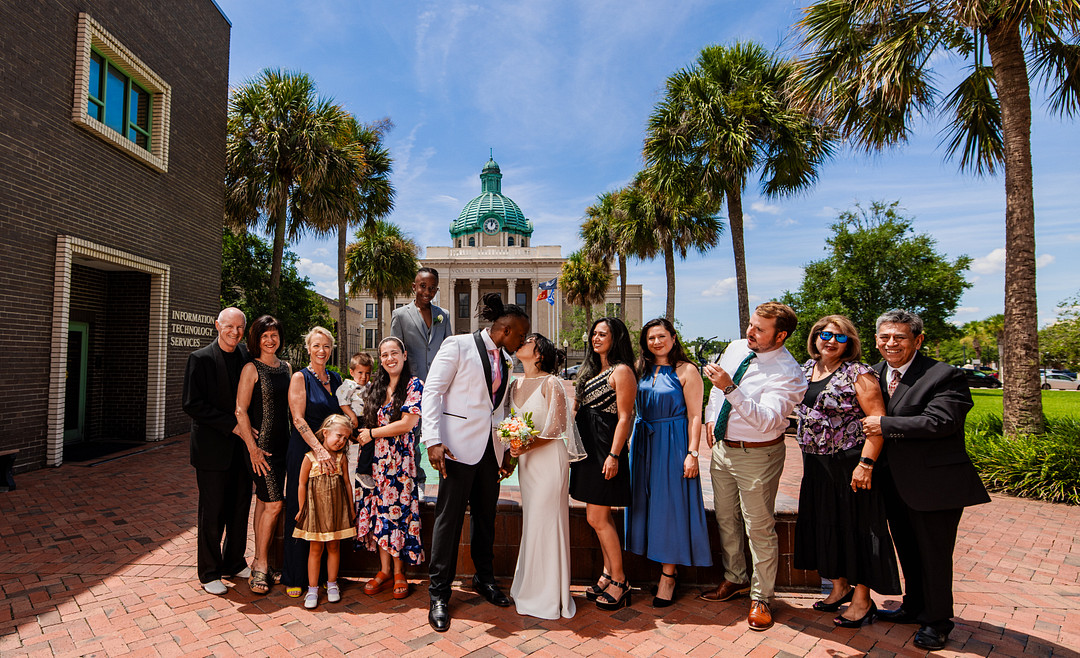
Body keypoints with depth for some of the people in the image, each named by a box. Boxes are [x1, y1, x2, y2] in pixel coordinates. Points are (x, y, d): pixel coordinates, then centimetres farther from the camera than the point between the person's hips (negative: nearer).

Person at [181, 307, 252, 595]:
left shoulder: (247, 357, 6)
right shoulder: (200, 359, -8)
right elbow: (192, 404, -13)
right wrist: (231, 425, -18)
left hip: (242, 447, 5)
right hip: (213, 448, -4)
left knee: (240, 508, 13)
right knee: (213, 512, 5)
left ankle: (234, 562, 30)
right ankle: (209, 571, 21)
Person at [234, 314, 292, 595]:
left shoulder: (286, 368, 12)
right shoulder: (252, 368, -8)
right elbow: (240, 410, -11)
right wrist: (253, 448, -14)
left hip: (281, 444, 6)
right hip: (261, 445, -6)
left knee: (264, 502, 13)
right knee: (274, 503, -8)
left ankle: (259, 560, 23)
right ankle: (262, 564, 7)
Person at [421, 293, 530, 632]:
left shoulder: (505, 360, 13)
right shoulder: (458, 346, -7)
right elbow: (432, 391, -10)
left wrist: (506, 449, 10)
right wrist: (433, 440, -18)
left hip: (491, 448, 6)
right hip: (459, 445, -6)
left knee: (486, 515, 15)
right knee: (449, 517, 0)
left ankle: (484, 578, 34)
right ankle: (439, 594, 14)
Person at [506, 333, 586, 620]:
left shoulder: (550, 383, -11)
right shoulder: (516, 384, 10)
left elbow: (558, 426, -13)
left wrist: (529, 444, -20)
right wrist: (511, 453, 3)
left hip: (549, 457, -6)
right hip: (526, 460, 7)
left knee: (545, 521, -1)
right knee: (530, 521, 13)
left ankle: (548, 596, 13)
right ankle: (530, 588, 27)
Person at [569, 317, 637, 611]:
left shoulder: (621, 371, -9)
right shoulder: (590, 370, 17)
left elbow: (625, 417, -14)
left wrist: (614, 455, -19)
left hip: (605, 449, -8)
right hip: (586, 447, 8)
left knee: (598, 518, -4)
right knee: (598, 517, 13)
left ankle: (620, 581, 10)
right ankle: (608, 574, 25)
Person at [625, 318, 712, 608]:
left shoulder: (686, 371, -6)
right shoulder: (641, 369, 9)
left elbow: (695, 415, -9)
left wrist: (692, 453, -15)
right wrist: (628, 443, 7)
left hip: (673, 444, -6)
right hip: (643, 443, 6)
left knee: (670, 505, 0)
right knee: (645, 503, 10)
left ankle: (668, 575, 11)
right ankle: (659, 568, 24)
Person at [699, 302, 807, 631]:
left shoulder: (788, 374, -21)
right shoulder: (735, 348, -1)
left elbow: (766, 420, -33)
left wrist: (730, 389, -41)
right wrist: (711, 419, 12)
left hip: (757, 455, -7)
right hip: (722, 447, 7)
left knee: (759, 527, 5)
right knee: (726, 519, 20)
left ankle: (761, 598, 25)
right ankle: (734, 579, 41)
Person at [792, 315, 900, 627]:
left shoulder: (858, 373, -11)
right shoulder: (807, 368, 9)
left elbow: (877, 420, -17)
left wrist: (866, 464, -22)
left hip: (850, 464, -7)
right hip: (816, 464, 7)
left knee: (855, 526, 3)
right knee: (826, 524, 15)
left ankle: (862, 600, 19)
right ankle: (840, 586, 33)